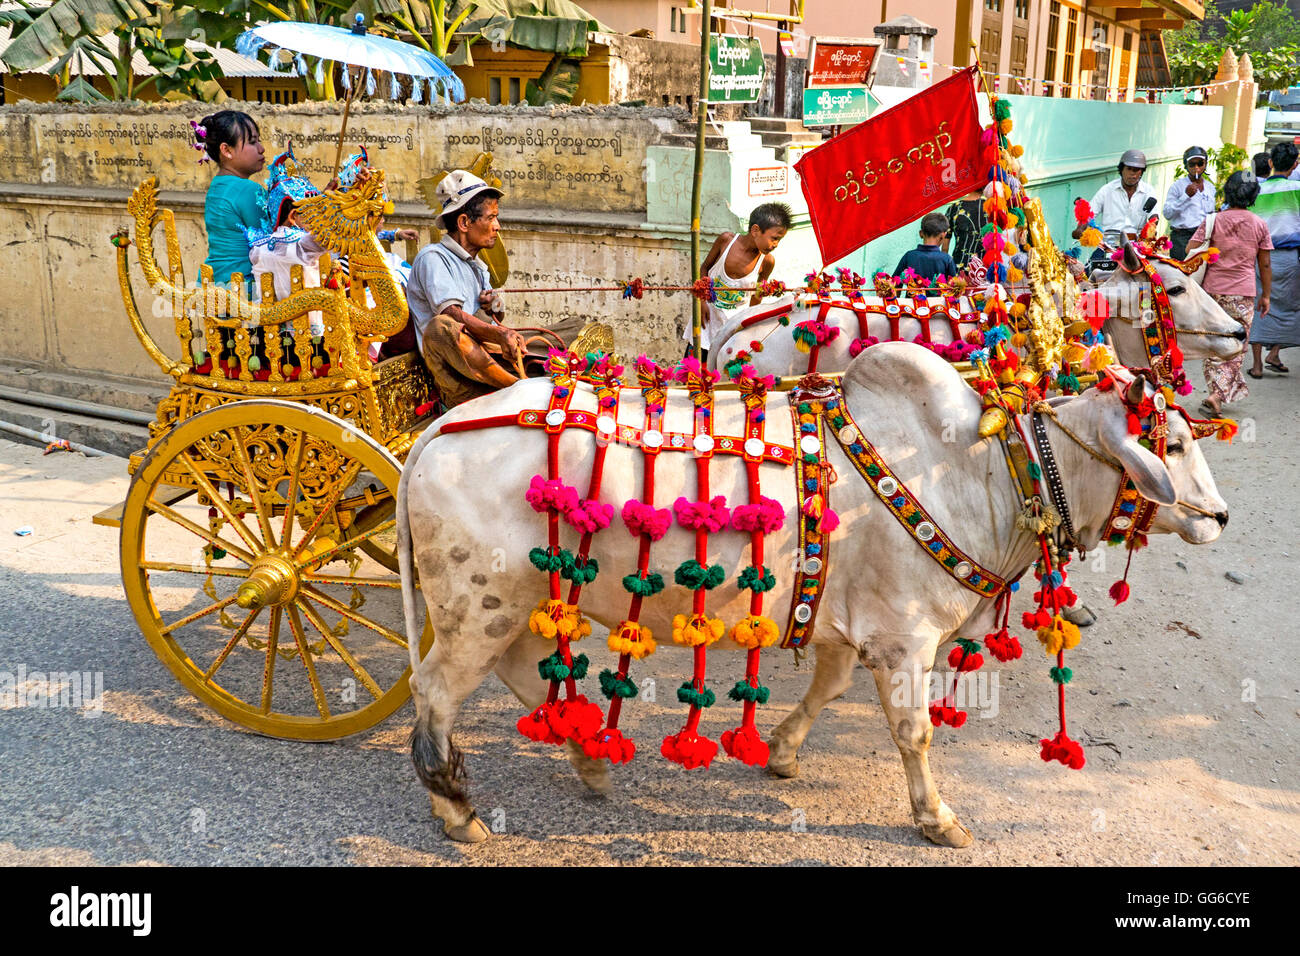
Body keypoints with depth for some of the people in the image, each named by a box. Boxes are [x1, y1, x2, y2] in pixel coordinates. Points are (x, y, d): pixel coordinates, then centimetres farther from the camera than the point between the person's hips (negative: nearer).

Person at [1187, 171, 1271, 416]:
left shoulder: (1213, 220, -1)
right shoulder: (1259, 225, 1)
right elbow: (1264, 265, 5)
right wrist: (1266, 295, 15)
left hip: (1213, 289, 1)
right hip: (1243, 294, -1)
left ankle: (1220, 390, 20)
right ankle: (1218, 394, -8)